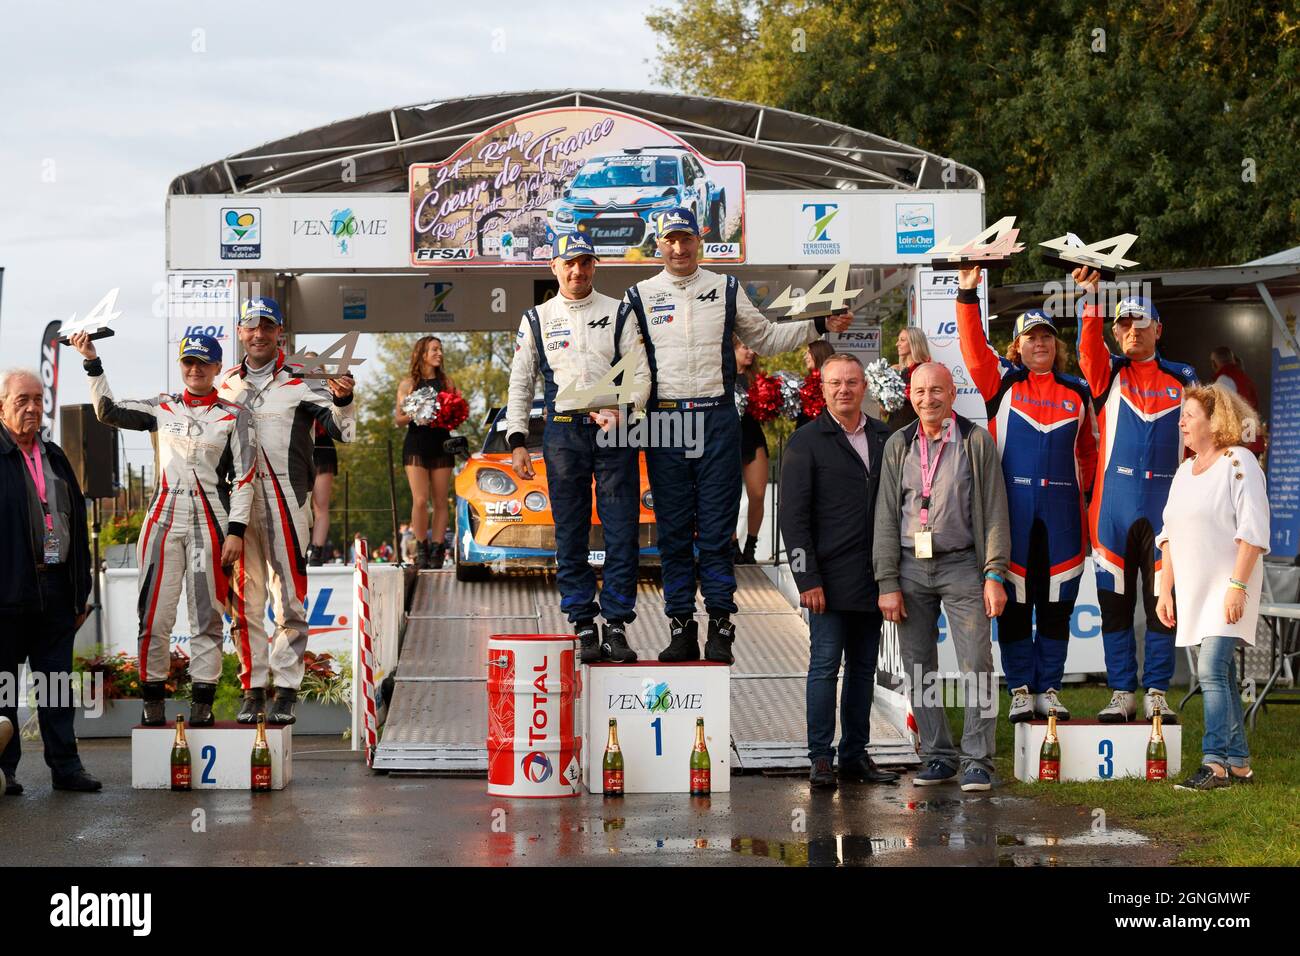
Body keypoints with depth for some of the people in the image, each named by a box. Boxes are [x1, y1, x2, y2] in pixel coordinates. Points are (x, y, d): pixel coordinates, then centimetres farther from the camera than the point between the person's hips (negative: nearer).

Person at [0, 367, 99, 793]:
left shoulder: (54, 457, 17)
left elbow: (78, 525, 20)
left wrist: (81, 589, 15)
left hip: (55, 589, 6)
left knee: (57, 682, 7)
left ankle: (65, 765, 11)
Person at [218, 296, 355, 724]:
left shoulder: (302, 383, 0)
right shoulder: (225, 384, 13)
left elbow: (344, 432, -8)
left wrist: (342, 400, -27)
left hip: (286, 500, -4)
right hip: (237, 501, 4)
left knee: (289, 598, -2)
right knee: (244, 599, 5)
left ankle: (286, 690, 4)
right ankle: (252, 688, 12)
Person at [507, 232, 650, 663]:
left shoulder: (618, 313, 8)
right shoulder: (536, 319, 11)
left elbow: (639, 374, 3)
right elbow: (520, 384, 12)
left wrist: (622, 410, -16)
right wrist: (517, 442, 4)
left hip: (615, 432, -1)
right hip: (563, 432, 1)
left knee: (622, 530, -4)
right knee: (570, 534, 1)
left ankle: (616, 623, 2)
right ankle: (584, 626, 6)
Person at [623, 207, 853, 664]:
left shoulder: (726, 289, 11)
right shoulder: (640, 296, 9)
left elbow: (765, 338, 19)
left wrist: (819, 326, 11)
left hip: (717, 419, 0)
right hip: (665, 421, 0)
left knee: (717, 530, -1)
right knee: (673, 531, 3)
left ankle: (720, 627, 4)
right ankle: (681, 628, 9)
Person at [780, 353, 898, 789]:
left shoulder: (884, 438, 12)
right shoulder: (806, 442, -2)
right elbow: (793, 516, -5)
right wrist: (808, 579, -12)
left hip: (872, 579, 5)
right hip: (830, 579, -5)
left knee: (864, 667, 9)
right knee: (825, 664, -4)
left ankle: (855, 754, 16)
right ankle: (820, 757, 0)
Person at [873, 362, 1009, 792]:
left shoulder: (977, 441, 2)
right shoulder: (898, 445, 9)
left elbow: (995, 512, 0)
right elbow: (886, 516, 8)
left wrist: (995, 575, -8)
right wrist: (888, 583, 0)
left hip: (961, 564, -3)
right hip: (910, 566, 3)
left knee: (976, 665, -8)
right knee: (918, 670, 5)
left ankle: (977, 760, -2)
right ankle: (938, 755, 14)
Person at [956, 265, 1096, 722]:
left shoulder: (1076, 391, 13)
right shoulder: (1002, 382, 6)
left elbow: (1088, 450, 20)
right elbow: (974, 349, -10)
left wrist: (1084, 492, 9)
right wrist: (968, 295, -17)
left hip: (1061, 508, 2)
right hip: (1012, 507, -2)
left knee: (1056, 602, 5)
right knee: (1014, 600, 1)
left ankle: (1049, 690, 13)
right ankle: (1020, 691, 7)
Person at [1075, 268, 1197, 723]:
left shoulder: (1182, 379, 11)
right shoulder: (1108, 374, 8)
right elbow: (1088, 347, -13)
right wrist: (1090, 296, -28)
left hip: (1165, 509, 0)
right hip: (1113, 508, 0)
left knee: (1163, 606, 2)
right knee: (1115, 604, 3)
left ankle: (1156, 694, 9)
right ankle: (1122, 694, 10)